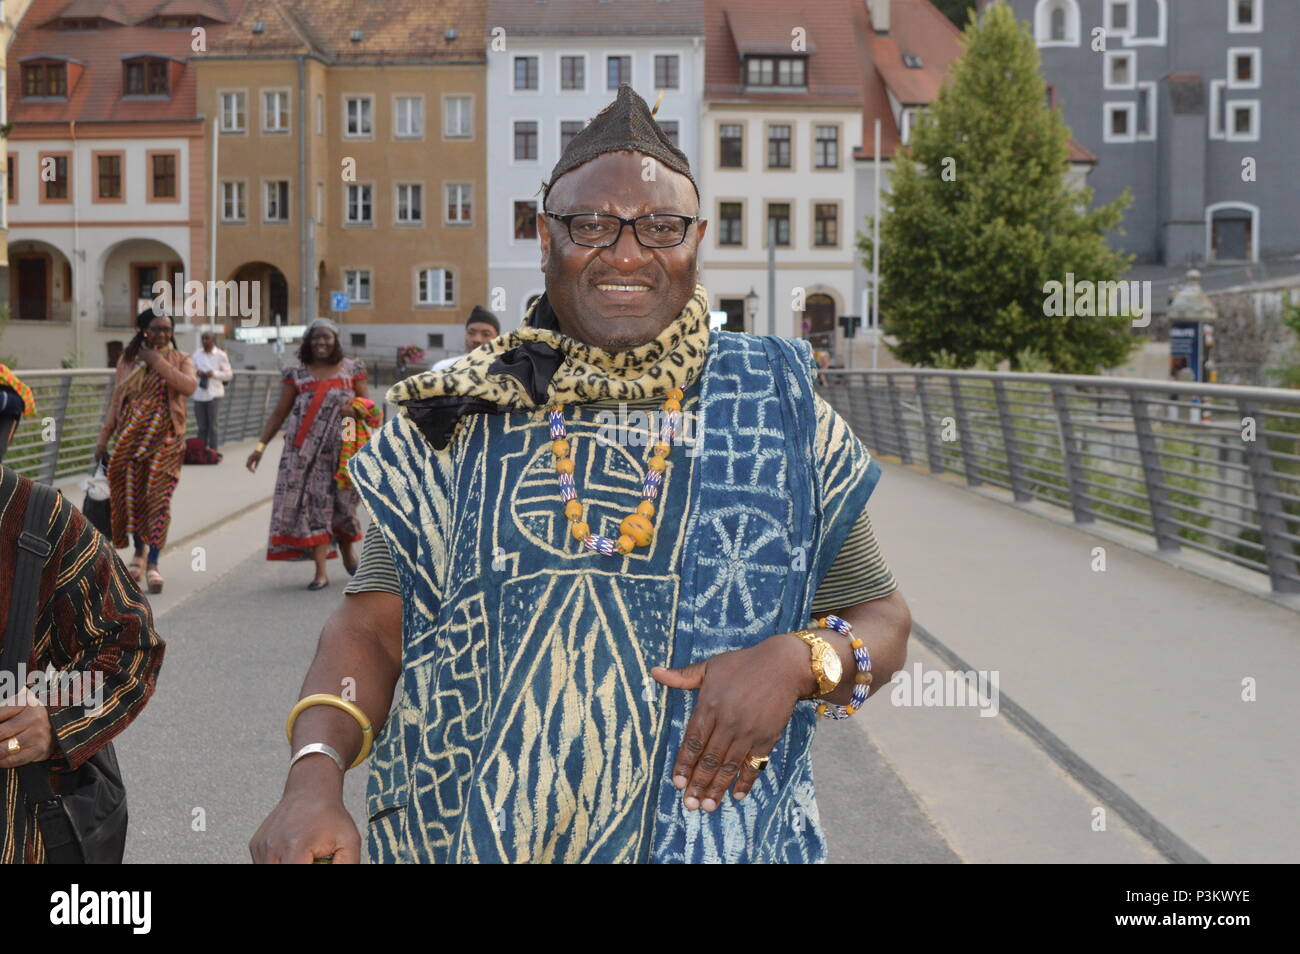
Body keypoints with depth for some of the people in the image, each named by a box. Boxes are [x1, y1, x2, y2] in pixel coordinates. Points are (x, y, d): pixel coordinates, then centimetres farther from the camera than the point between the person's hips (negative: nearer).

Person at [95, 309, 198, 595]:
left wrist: (158, 362, -17)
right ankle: (139, 553, 25)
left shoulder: (180, 359, 4)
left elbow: (189, 386, -17)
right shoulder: (128, 360, 10)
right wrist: (103, 439, 9)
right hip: (131, 437, 2)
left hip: (164, 438, -2)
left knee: (158, 497, -9)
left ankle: (153, 563, -6)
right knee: (132, 495, 4)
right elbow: (115, 402, 13)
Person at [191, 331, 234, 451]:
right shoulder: (196, 354, 7)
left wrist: (214, 373, -14)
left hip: (214, 394, -3)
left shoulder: (221, 355, -2)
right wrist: (197, 372, -7)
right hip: (199, 395, 3)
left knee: (212, 426, -1)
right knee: (202, 427, 8)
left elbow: (229, 374, 1)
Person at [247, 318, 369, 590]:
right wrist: (261, 445, 1)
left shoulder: (351, 369, 8)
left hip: (342, 448, 0)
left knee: (342, 502, 6)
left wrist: (356, 409, -14)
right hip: (305, 450, 0)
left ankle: (348, 553, 34)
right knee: (312, 504, -8)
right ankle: (321, 571, -8)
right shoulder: (297, 374, 8)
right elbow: (279, 413, 8)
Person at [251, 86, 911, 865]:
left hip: (713, 831, 0)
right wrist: (315, 775, -18)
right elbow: (372, 627, -2)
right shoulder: (461, 420, 0)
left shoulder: (779, 414, -1)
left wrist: (801, 660, -17)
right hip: (474, 832, 1)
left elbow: (882, 620, 4)